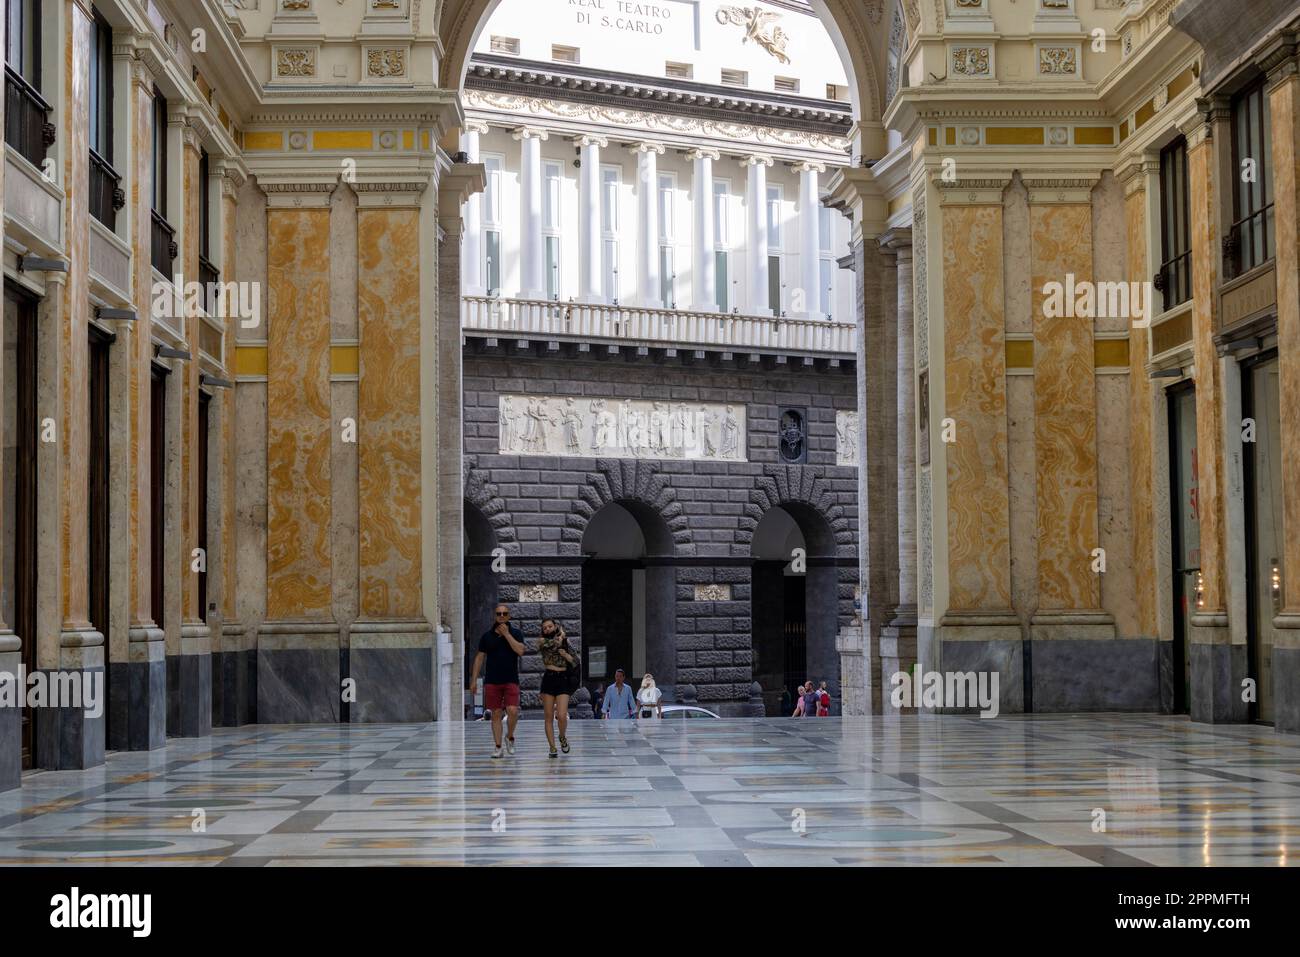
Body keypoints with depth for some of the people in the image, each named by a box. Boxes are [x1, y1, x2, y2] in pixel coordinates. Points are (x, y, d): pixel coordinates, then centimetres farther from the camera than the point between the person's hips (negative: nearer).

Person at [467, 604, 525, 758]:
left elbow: (520, 650, -14)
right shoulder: (487, 635, 7)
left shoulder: (516, 633, 4)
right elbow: (480, 657, 10)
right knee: (496, 714, 2)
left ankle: (510, 737, 10)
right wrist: (474, 680, 6)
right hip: (492, 681, 2)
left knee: (513, 711, -15)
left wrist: (506, 634, -13)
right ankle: (498, 747, 7)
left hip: (511, 680, -1)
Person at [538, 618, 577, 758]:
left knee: (562, 716, -12)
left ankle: (562, 738, 17)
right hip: (548, 679, 0)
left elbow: (576, 663, 9)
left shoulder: (565, 644, 10)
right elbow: (554, 644, -18)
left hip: (563, 680, 0)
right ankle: (552, 747, 7)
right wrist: (561, 635, -2)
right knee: (549, 717, 0)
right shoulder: (543, 642, 3)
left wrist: (566, 655, -6)